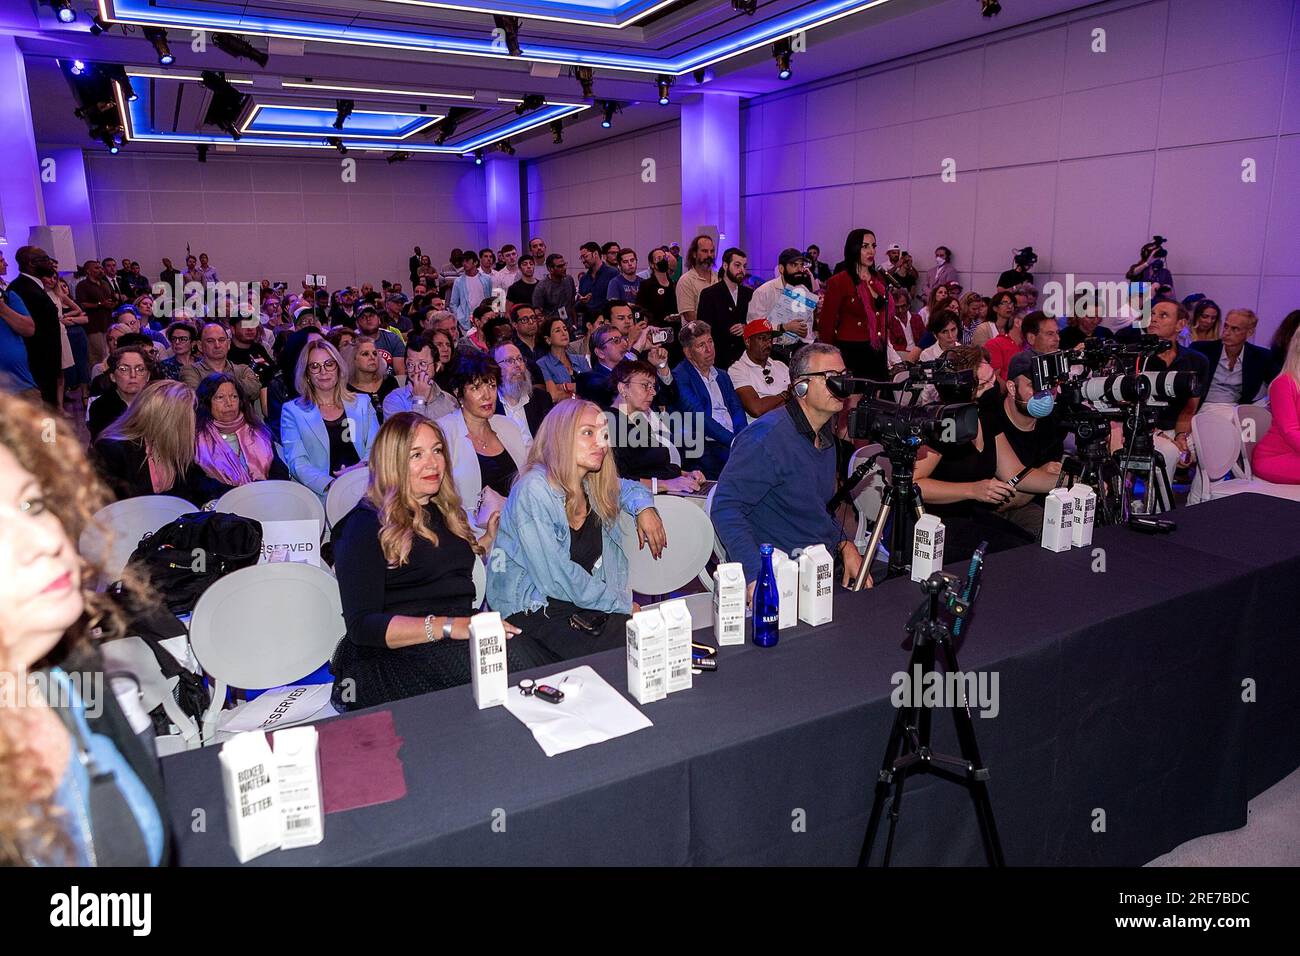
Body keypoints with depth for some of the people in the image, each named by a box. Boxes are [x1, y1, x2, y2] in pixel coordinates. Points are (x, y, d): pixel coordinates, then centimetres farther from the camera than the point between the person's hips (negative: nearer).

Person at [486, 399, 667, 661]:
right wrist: (622, 605, -11)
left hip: (585, 604, 7)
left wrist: (644, 508, 6)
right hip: (532, 611, -7)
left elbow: (628, 488, 29)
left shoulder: (594, 486, 5)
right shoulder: (533, 490, -17)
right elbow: (556, 576, -19)